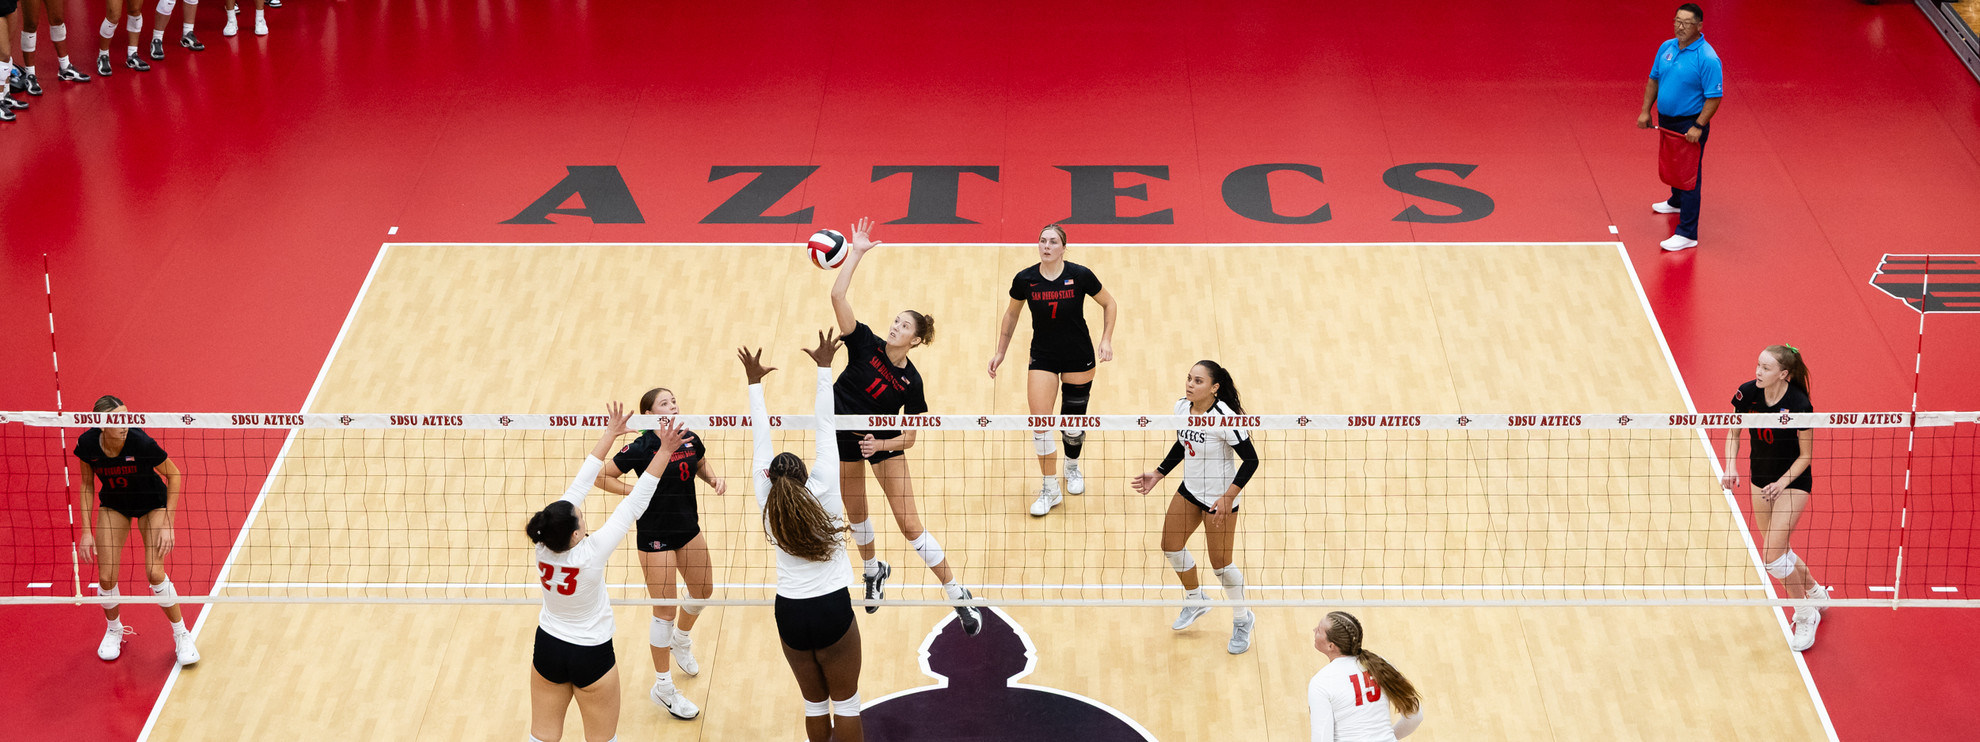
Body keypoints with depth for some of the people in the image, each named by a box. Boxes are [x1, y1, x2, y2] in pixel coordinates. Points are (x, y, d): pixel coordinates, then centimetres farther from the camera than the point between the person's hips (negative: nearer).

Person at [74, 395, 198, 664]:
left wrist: (167, 524, -20)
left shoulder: (141, 442, -34)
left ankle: (181, 635, 5)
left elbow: (174, 475, -19)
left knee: (154, 572, -16)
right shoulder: (87, 444, -25)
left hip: (152, 503, -3)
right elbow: (87, 485, -6)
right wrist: (86, 530, -9)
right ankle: (114, 630, 27)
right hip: (113, 505, 3)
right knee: (106, 577, -4)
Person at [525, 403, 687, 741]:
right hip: (591, 656, -4)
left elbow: (578, 486, -11)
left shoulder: (543, 545, -18)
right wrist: (663, 453, -25)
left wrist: (609, 435, -5)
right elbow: (635, 505, -27)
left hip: (548, 649, 4)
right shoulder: (591, 553, -30)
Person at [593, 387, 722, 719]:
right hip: (655, 536, -7)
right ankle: (663, 687, 12)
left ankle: (681, 639, 54)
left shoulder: (690, 439, -4)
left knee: (703, 591, 21)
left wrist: (714, 478, -2)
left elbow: (701, 464, 18)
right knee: (664, 610, -1)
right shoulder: (641, 448, -21)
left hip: (689, 529, 7)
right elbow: (601, 476, -14)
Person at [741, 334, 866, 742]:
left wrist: (755, 383, 10)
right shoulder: (822, 494, -12)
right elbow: (825, 431, -9)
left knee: (814, 702, 17)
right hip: (832, 608, -3)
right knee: (845, 701, 10)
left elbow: (761, 443, 2)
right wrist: (824, 369, -6)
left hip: (790, 613, 3)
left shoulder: (768, 504, -5)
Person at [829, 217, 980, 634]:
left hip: (884, 443, -2)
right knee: (856, 515, 17)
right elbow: (837, 297, -25)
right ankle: (873, 571, 46)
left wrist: (881, 444, -27)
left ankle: (957, 594, 2)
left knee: (910, 526, -6)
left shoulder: (910, 381, -15)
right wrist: (856, 253, -29)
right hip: (844, 440, 2)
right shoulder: (865, 344, -13)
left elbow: (910, 438, -9)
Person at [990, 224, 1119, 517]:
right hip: (1042, 358, 1)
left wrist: (1106, 340, -9)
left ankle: (1072, 467, 42)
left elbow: (1109, 304, 1)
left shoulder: (1080, 275, -14)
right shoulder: (1024, 280, -9)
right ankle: (1050, 489, 4)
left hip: (1079, 357, -1)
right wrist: (1000, 352, 10)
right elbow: (1011, 314, 9)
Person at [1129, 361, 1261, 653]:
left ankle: (1243, 620, 24)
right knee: (1171, 545, 15)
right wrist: (1157, 475, 11)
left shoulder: (1224, 417, -27)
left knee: (1220, 563, 1)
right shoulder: (1182, 407, -6)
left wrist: (1228, 497, -26)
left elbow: (1251, 460, -22)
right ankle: (1195, 602, 38)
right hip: (1190, 490, 8)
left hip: (1220, 498, -8)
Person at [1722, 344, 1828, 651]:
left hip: (1793, 481, -6)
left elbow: (1806, 455, -15)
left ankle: (1806, 615, 7)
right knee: (1777, 551, 15)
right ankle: (1816, 592, 42)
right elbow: (1733, 432, 1)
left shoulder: (1799, 405, -27)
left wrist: (1782, 483, -25)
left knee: (1772, 556, -14)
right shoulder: (1747, 393, -15)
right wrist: (1731, 467, -14)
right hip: (1761, 479, 6)